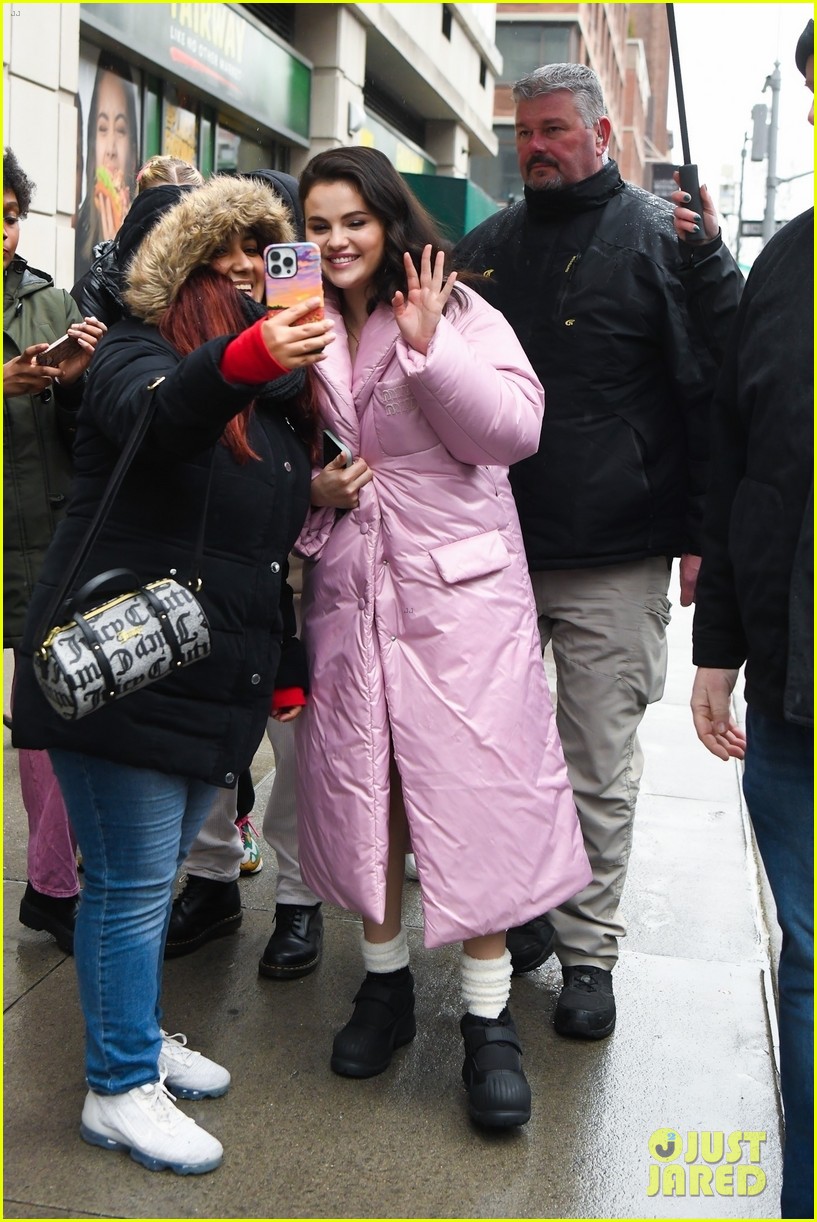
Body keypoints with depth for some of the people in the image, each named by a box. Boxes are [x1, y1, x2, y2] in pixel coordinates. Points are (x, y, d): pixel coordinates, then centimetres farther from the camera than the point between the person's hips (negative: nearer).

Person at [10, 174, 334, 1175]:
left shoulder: (273, 396, 16)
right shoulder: (138, 353, -6)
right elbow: (158, 414, -33)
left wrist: (285, 664, 19)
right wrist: (240, 359, -53)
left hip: (212, 677, 8)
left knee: (157, 870, 19)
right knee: (132, 881, -1)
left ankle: (137, 1037, 36)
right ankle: (119, 1091, 14)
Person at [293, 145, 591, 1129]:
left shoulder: (458, 314, -1)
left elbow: (515, 429, -14)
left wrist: (429, 348, -21)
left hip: (461, 592, -4)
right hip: (346, 591, 4)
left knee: (475, 799, -4)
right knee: (361, 791, 10)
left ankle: (488, 1022, 9)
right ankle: (384, 982, 29)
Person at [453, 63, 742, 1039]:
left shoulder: (665, 240, -1)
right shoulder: (484, 250, 13)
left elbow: (716, 391, -4)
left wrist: (704, 534, -8)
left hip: (613, 564, -4)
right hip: (493, 551, 5)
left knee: (600, 771, 3)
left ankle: (588, 948, 17)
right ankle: (521, 910, 30)